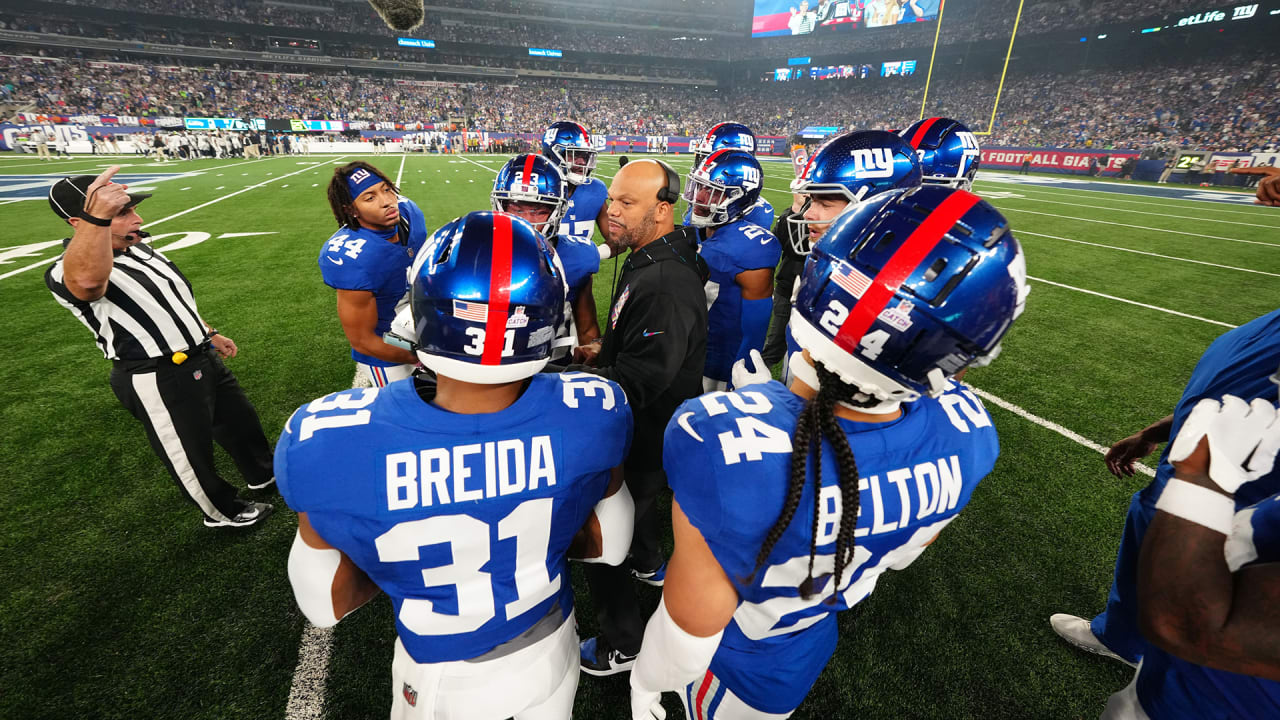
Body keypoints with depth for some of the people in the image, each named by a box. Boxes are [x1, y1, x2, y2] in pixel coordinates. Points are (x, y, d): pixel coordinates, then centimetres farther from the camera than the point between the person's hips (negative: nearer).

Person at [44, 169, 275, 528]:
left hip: (202, 359, 9)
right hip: (157, 382, -9)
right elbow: (88, 280, -50)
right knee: (190, 455, 10)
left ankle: (264, 475, 49)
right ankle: (222, 511, 34)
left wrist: (210, 334, 24)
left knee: (239, 419, 25)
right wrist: (97, 218, -63)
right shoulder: (67, 273, -22)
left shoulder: (139, 249, 6)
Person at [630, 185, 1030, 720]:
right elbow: (897, 556, -5)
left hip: (734, 665, -4)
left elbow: (692, 627, -29)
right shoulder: (963, 430, -26)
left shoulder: (723, 441, -46)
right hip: (810, 652, 4)